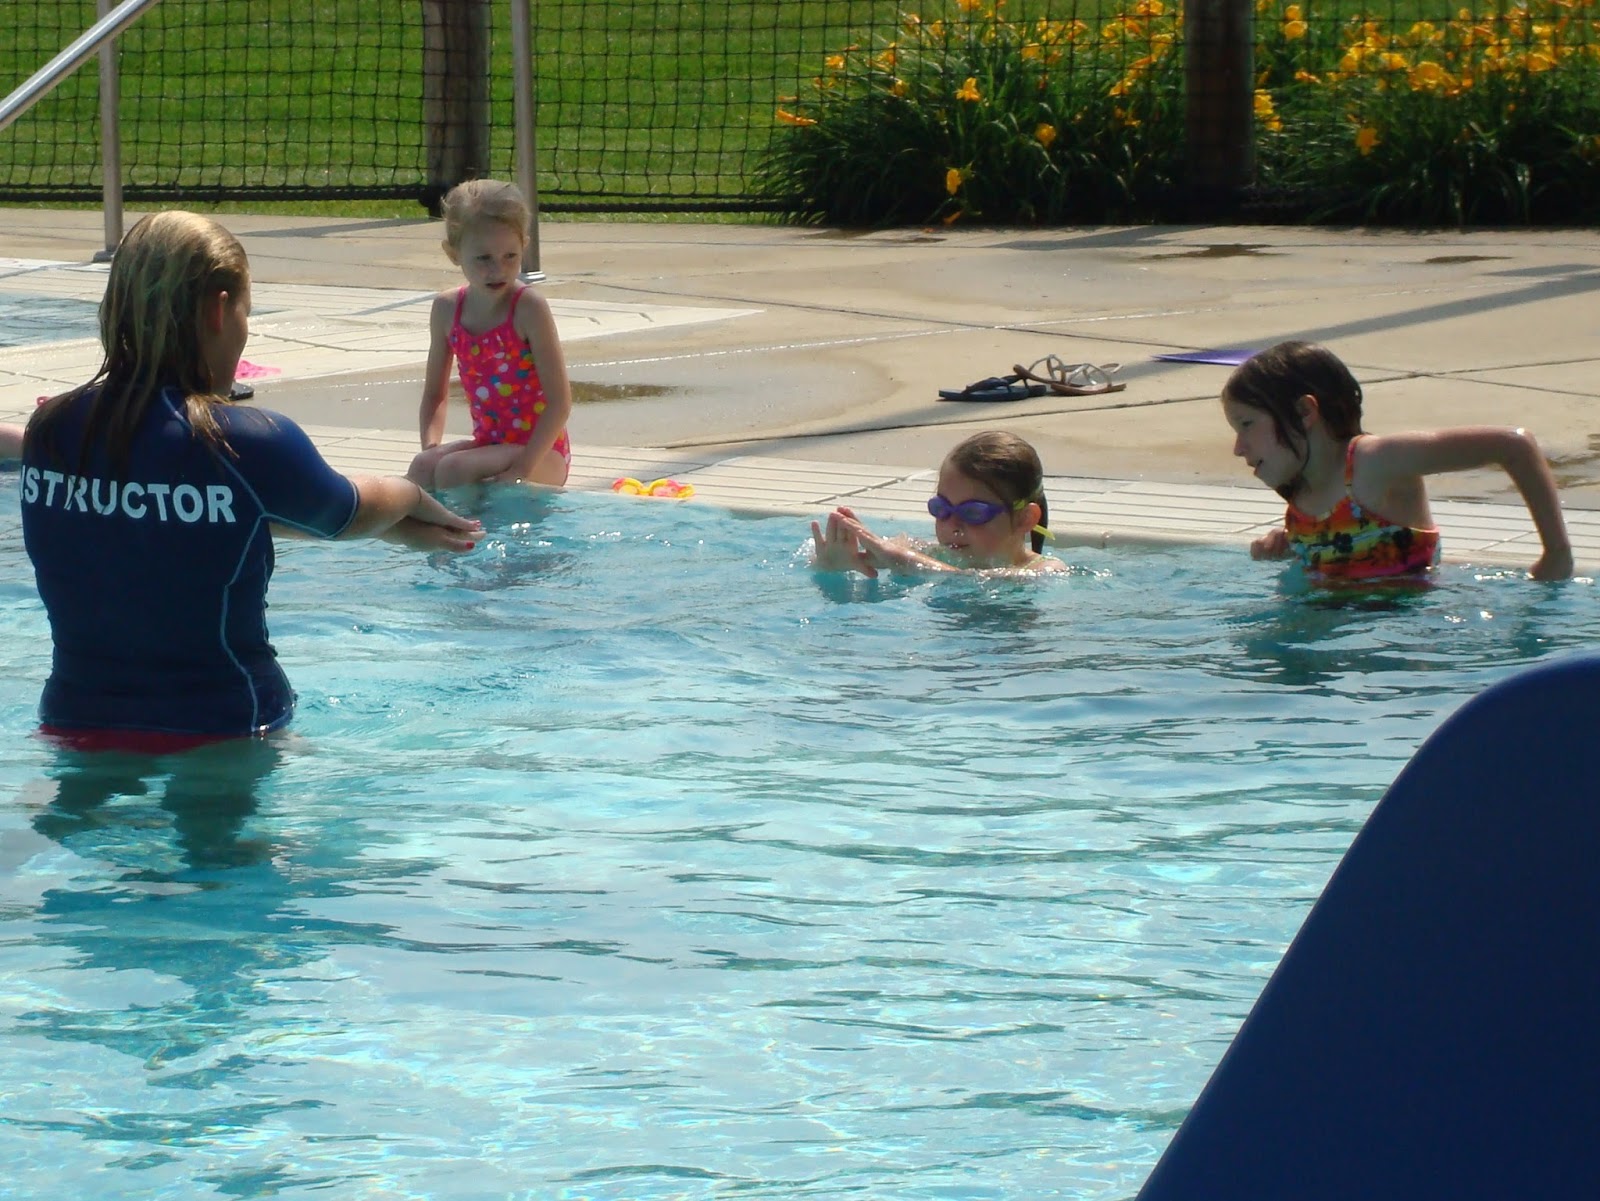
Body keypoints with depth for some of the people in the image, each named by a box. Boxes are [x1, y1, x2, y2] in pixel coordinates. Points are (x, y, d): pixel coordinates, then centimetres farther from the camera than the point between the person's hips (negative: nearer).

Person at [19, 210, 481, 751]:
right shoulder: (248, 445, -18)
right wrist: (416, 499, 31)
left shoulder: (48, 430, 0)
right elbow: (349, 511, 6)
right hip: (214, 739, -5)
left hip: (72, 724, 5)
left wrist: (400, 526, 24)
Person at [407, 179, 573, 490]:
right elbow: (435, 394, 12)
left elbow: (560, 400, -17)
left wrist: (523, 467, -23)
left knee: (453, 469, -28)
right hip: (488, 443, 5)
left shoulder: (528, 309, -15)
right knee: (422, 467, -23)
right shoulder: (447, 309, 2)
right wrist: (431, 447, -6)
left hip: (541, 452, -5)